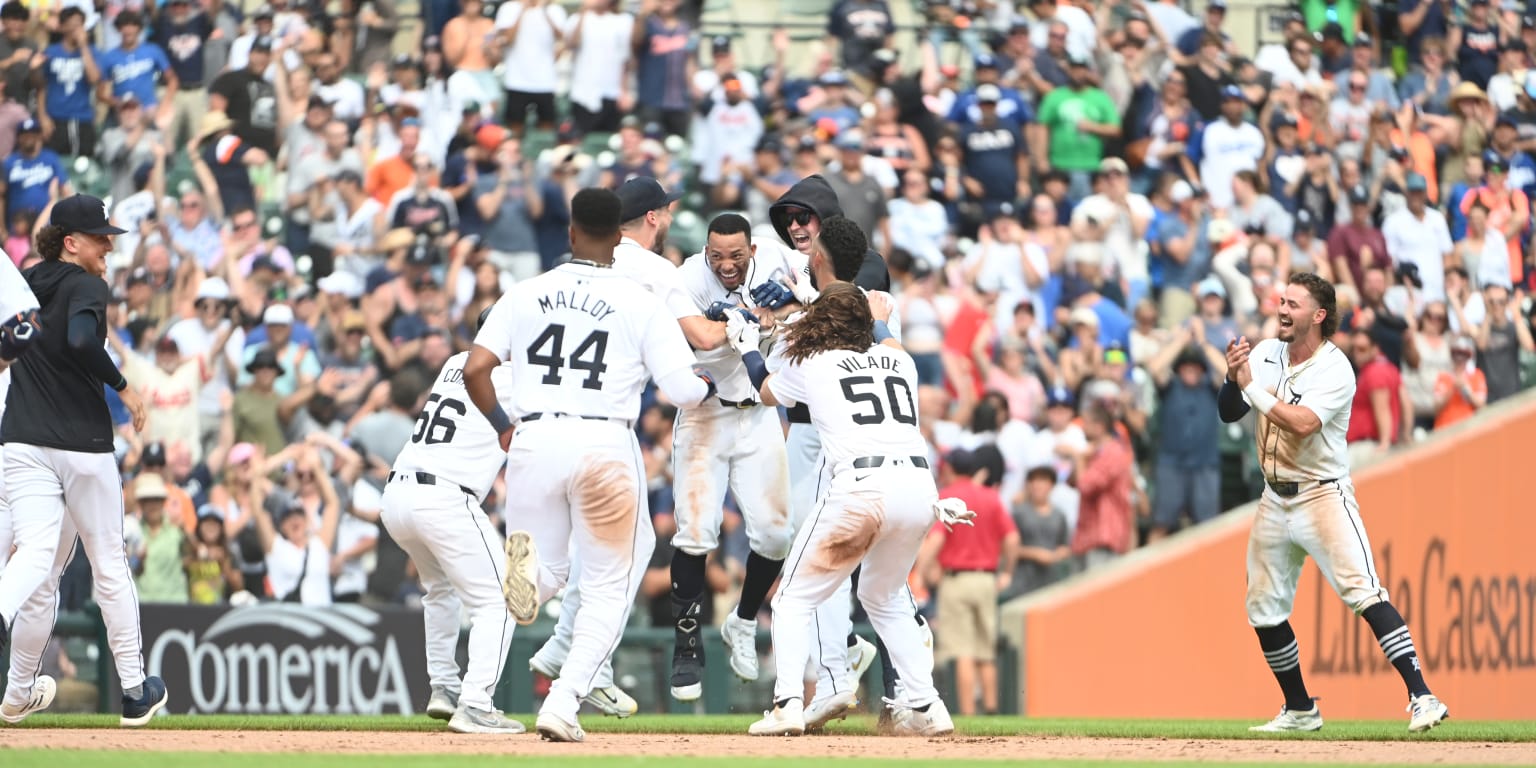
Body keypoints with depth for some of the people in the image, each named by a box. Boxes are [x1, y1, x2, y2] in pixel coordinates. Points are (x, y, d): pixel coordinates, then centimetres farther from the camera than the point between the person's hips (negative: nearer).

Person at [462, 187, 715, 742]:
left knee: (549, 571, 16)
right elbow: (682, 390, -4)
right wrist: (709, 386, 19)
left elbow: (474, 369, 2)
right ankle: (563, 704, -4)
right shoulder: (640, 303, 2)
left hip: (535, 441, 2)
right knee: (607, 587, 11)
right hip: (605, 442, -2)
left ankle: (529, 565, -23)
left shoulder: (525, 294, 8)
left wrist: (501, 425, 19)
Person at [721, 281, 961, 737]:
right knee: (885, 597, 26)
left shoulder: (807, 365, 12)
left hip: (861, 486, -5)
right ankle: (925, 707, 16)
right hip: (920, 488, 5)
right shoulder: (899, 362, 21)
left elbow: (765, 392, 34)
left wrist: (746, 348, 50)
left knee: (794, 599, 8)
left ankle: (788, 704, -10)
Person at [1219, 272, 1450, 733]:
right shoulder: (1265, 354, 5)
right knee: (1264, 610, 10)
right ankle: (1300, 710, 26)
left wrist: (1251, 385, -22)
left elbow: (1302, 423, -28)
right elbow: (1229, 413, 2)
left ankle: (1421, 698, -25)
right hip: (1276, 500, 7)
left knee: (1363, 592, -20)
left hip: (1323, 495, -7)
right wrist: (1234, 378, -18)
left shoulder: (1334, 369, -14)